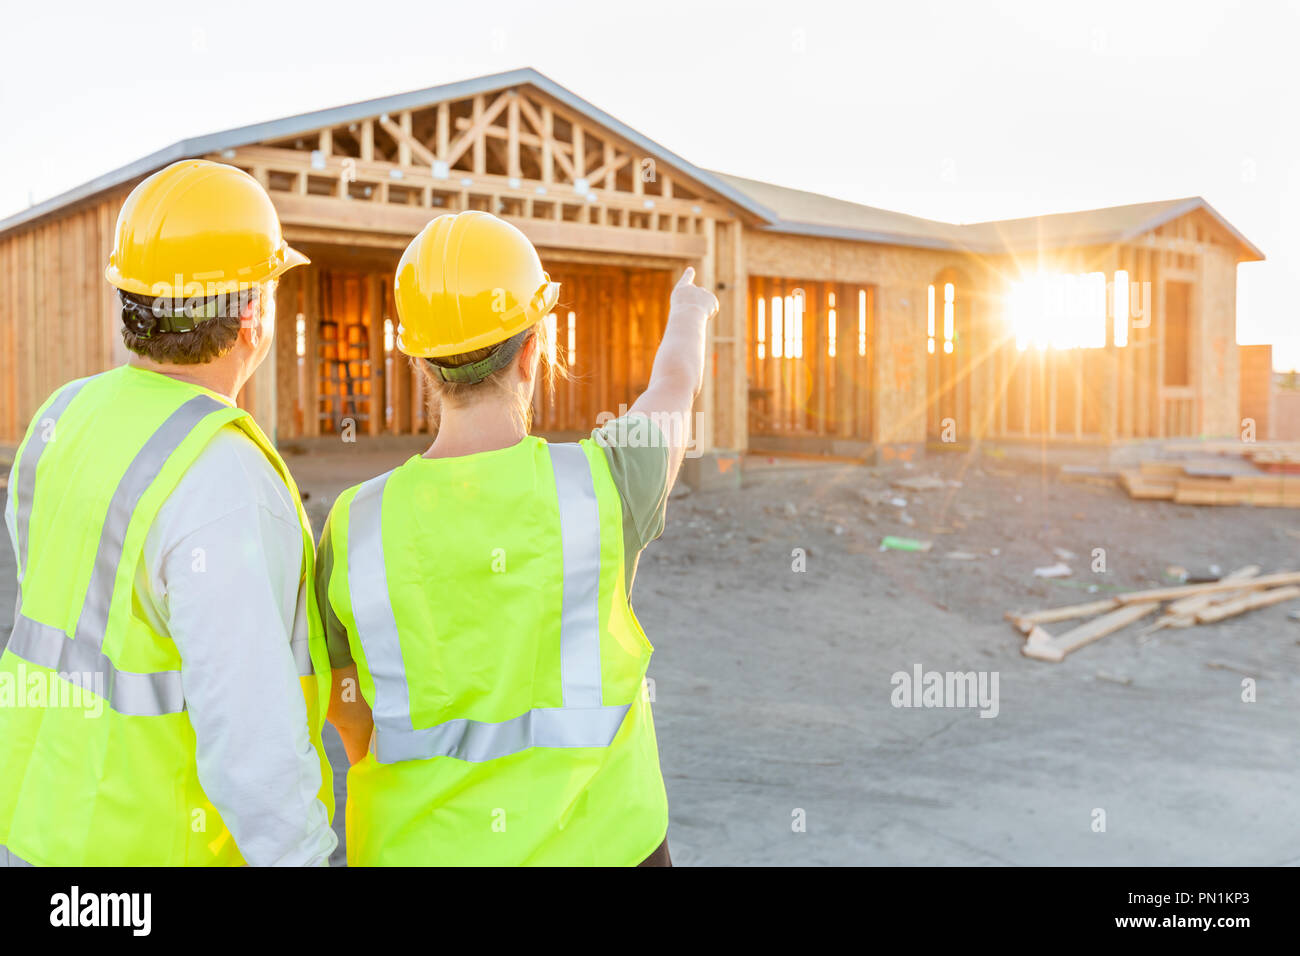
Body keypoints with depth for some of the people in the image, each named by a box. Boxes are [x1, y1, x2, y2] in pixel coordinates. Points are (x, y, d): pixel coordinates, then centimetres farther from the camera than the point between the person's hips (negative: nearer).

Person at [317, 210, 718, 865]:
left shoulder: (356, 526, -12)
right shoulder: (600, 485, -17)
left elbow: (352, 720, 3)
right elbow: (673, 392, 7)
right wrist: (687, 313, 30)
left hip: (420, 846, 2)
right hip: (591, 845, -1)